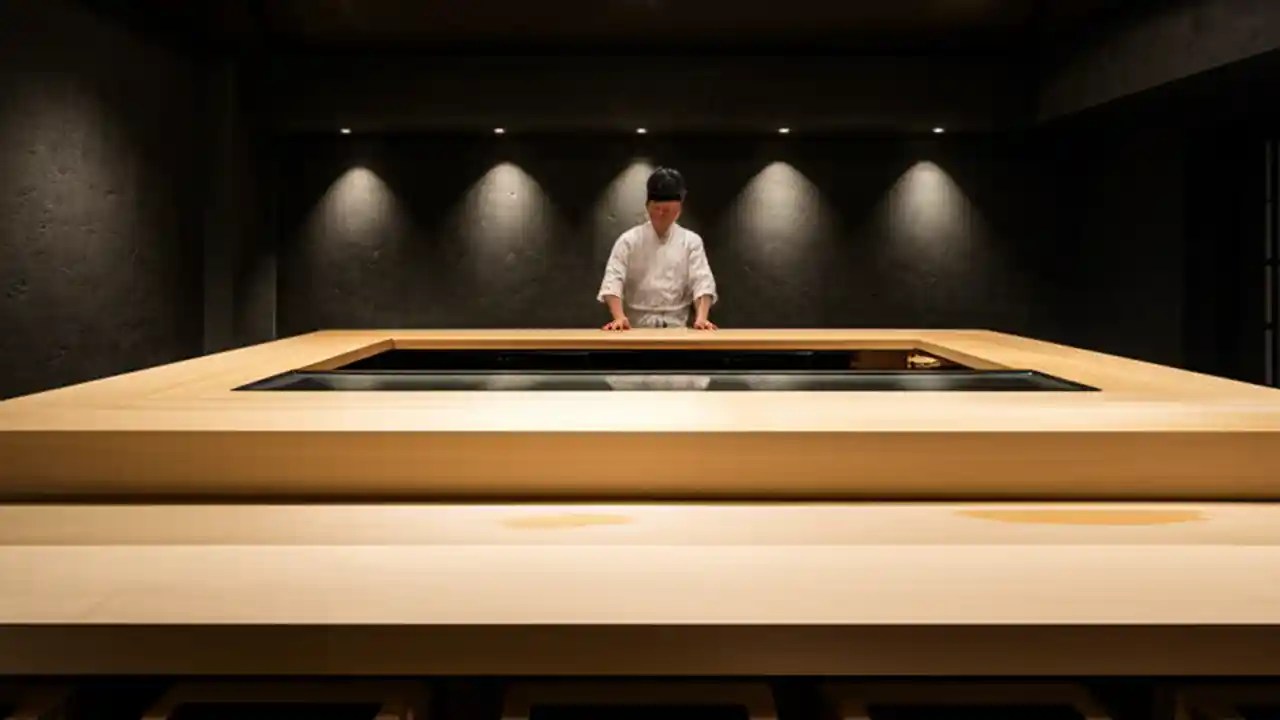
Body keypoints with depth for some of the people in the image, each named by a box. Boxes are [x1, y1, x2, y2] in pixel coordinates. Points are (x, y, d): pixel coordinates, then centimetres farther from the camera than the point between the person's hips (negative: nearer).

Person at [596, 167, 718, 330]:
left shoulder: (691, 241, 3)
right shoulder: (629, 240, 0)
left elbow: (702, 282, -6)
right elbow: (613, 280, -9)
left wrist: (701, 317, -25)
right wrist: (619, 317, -27)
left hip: (676, 327, 1)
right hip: (638, 328, -1)